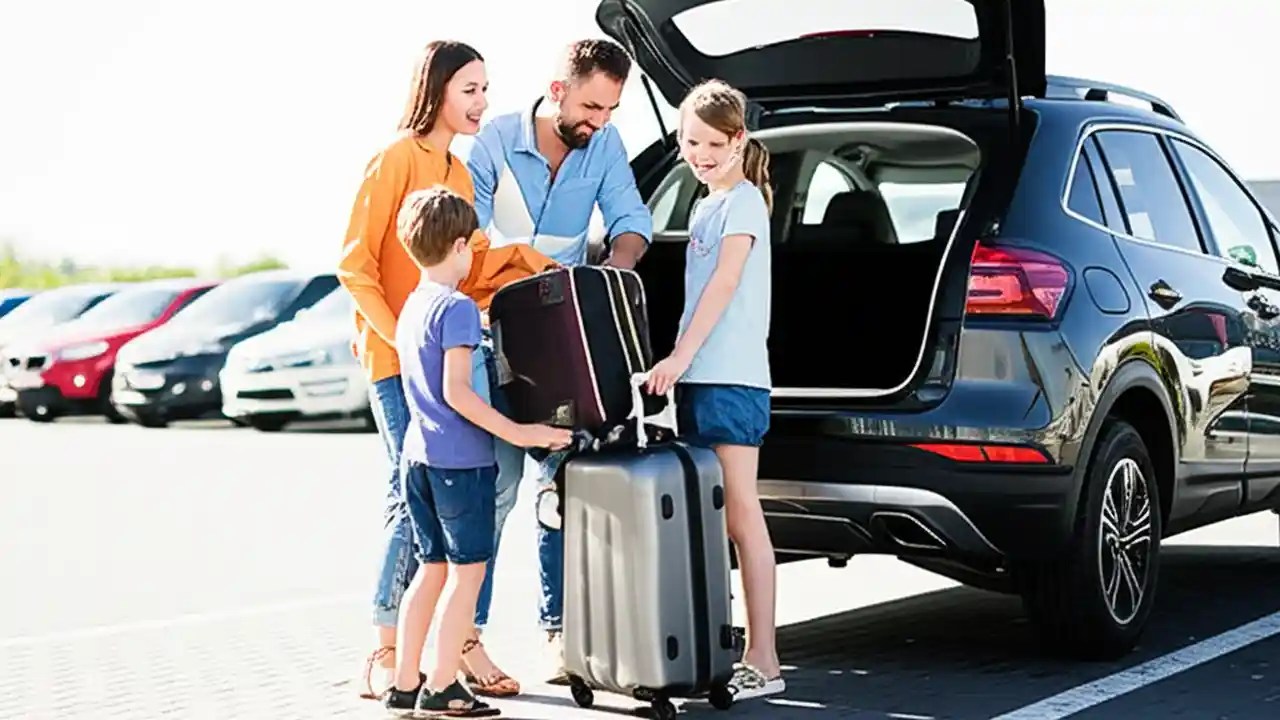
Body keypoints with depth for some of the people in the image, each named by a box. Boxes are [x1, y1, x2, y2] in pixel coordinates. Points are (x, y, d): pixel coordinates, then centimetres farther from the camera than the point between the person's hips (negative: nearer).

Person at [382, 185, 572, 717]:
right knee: (467, 572, -1)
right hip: (460, 459, -9)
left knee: (432, 569, 15)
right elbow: (456, 392, -20)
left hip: (418, 454, 9)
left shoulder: (411, 307, 14)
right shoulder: (457, 308, -13)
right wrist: (517, 434, -18)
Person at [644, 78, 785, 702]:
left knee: (741, 516, -9)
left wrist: (680, 355, -25)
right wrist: (679, 364, 15)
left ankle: (763, 661, -7)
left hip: (731, 379, -9)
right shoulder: (705, 206, 19)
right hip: (697, 377, 9)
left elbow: (725, 283, -17)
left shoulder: (743, 200, -6)